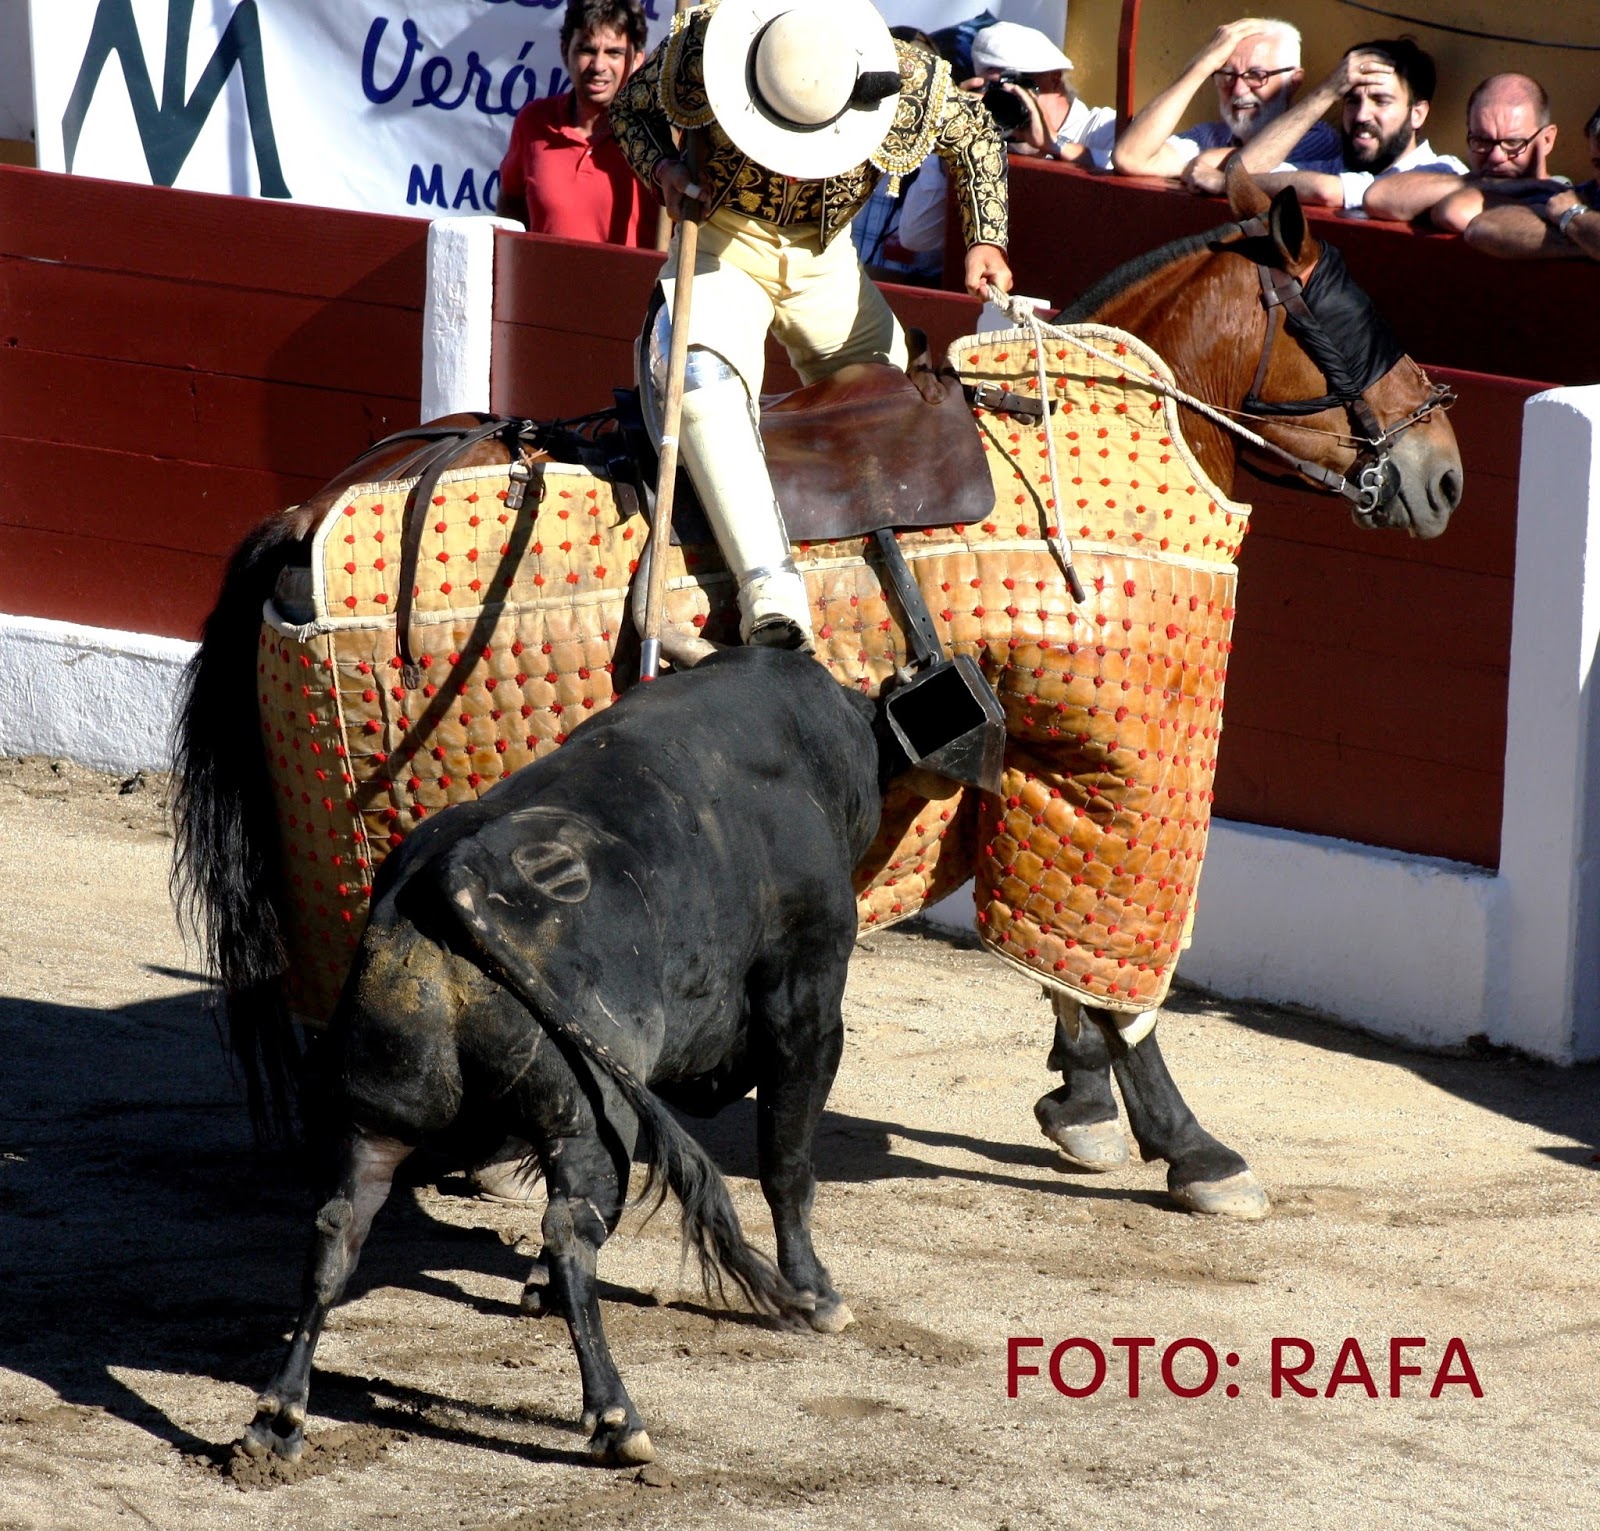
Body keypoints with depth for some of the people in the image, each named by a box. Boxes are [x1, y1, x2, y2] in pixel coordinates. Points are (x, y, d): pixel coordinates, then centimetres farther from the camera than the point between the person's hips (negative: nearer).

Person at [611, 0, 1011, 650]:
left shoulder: (911, 82, -22)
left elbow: (976, 133, 1)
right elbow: (631, 107, -3)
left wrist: (985, 240, -6)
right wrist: (665, 168, -22)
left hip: (823, 256, 4)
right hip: (721, 239, -4)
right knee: (701, 373, -30)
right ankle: (771, 596, -43)